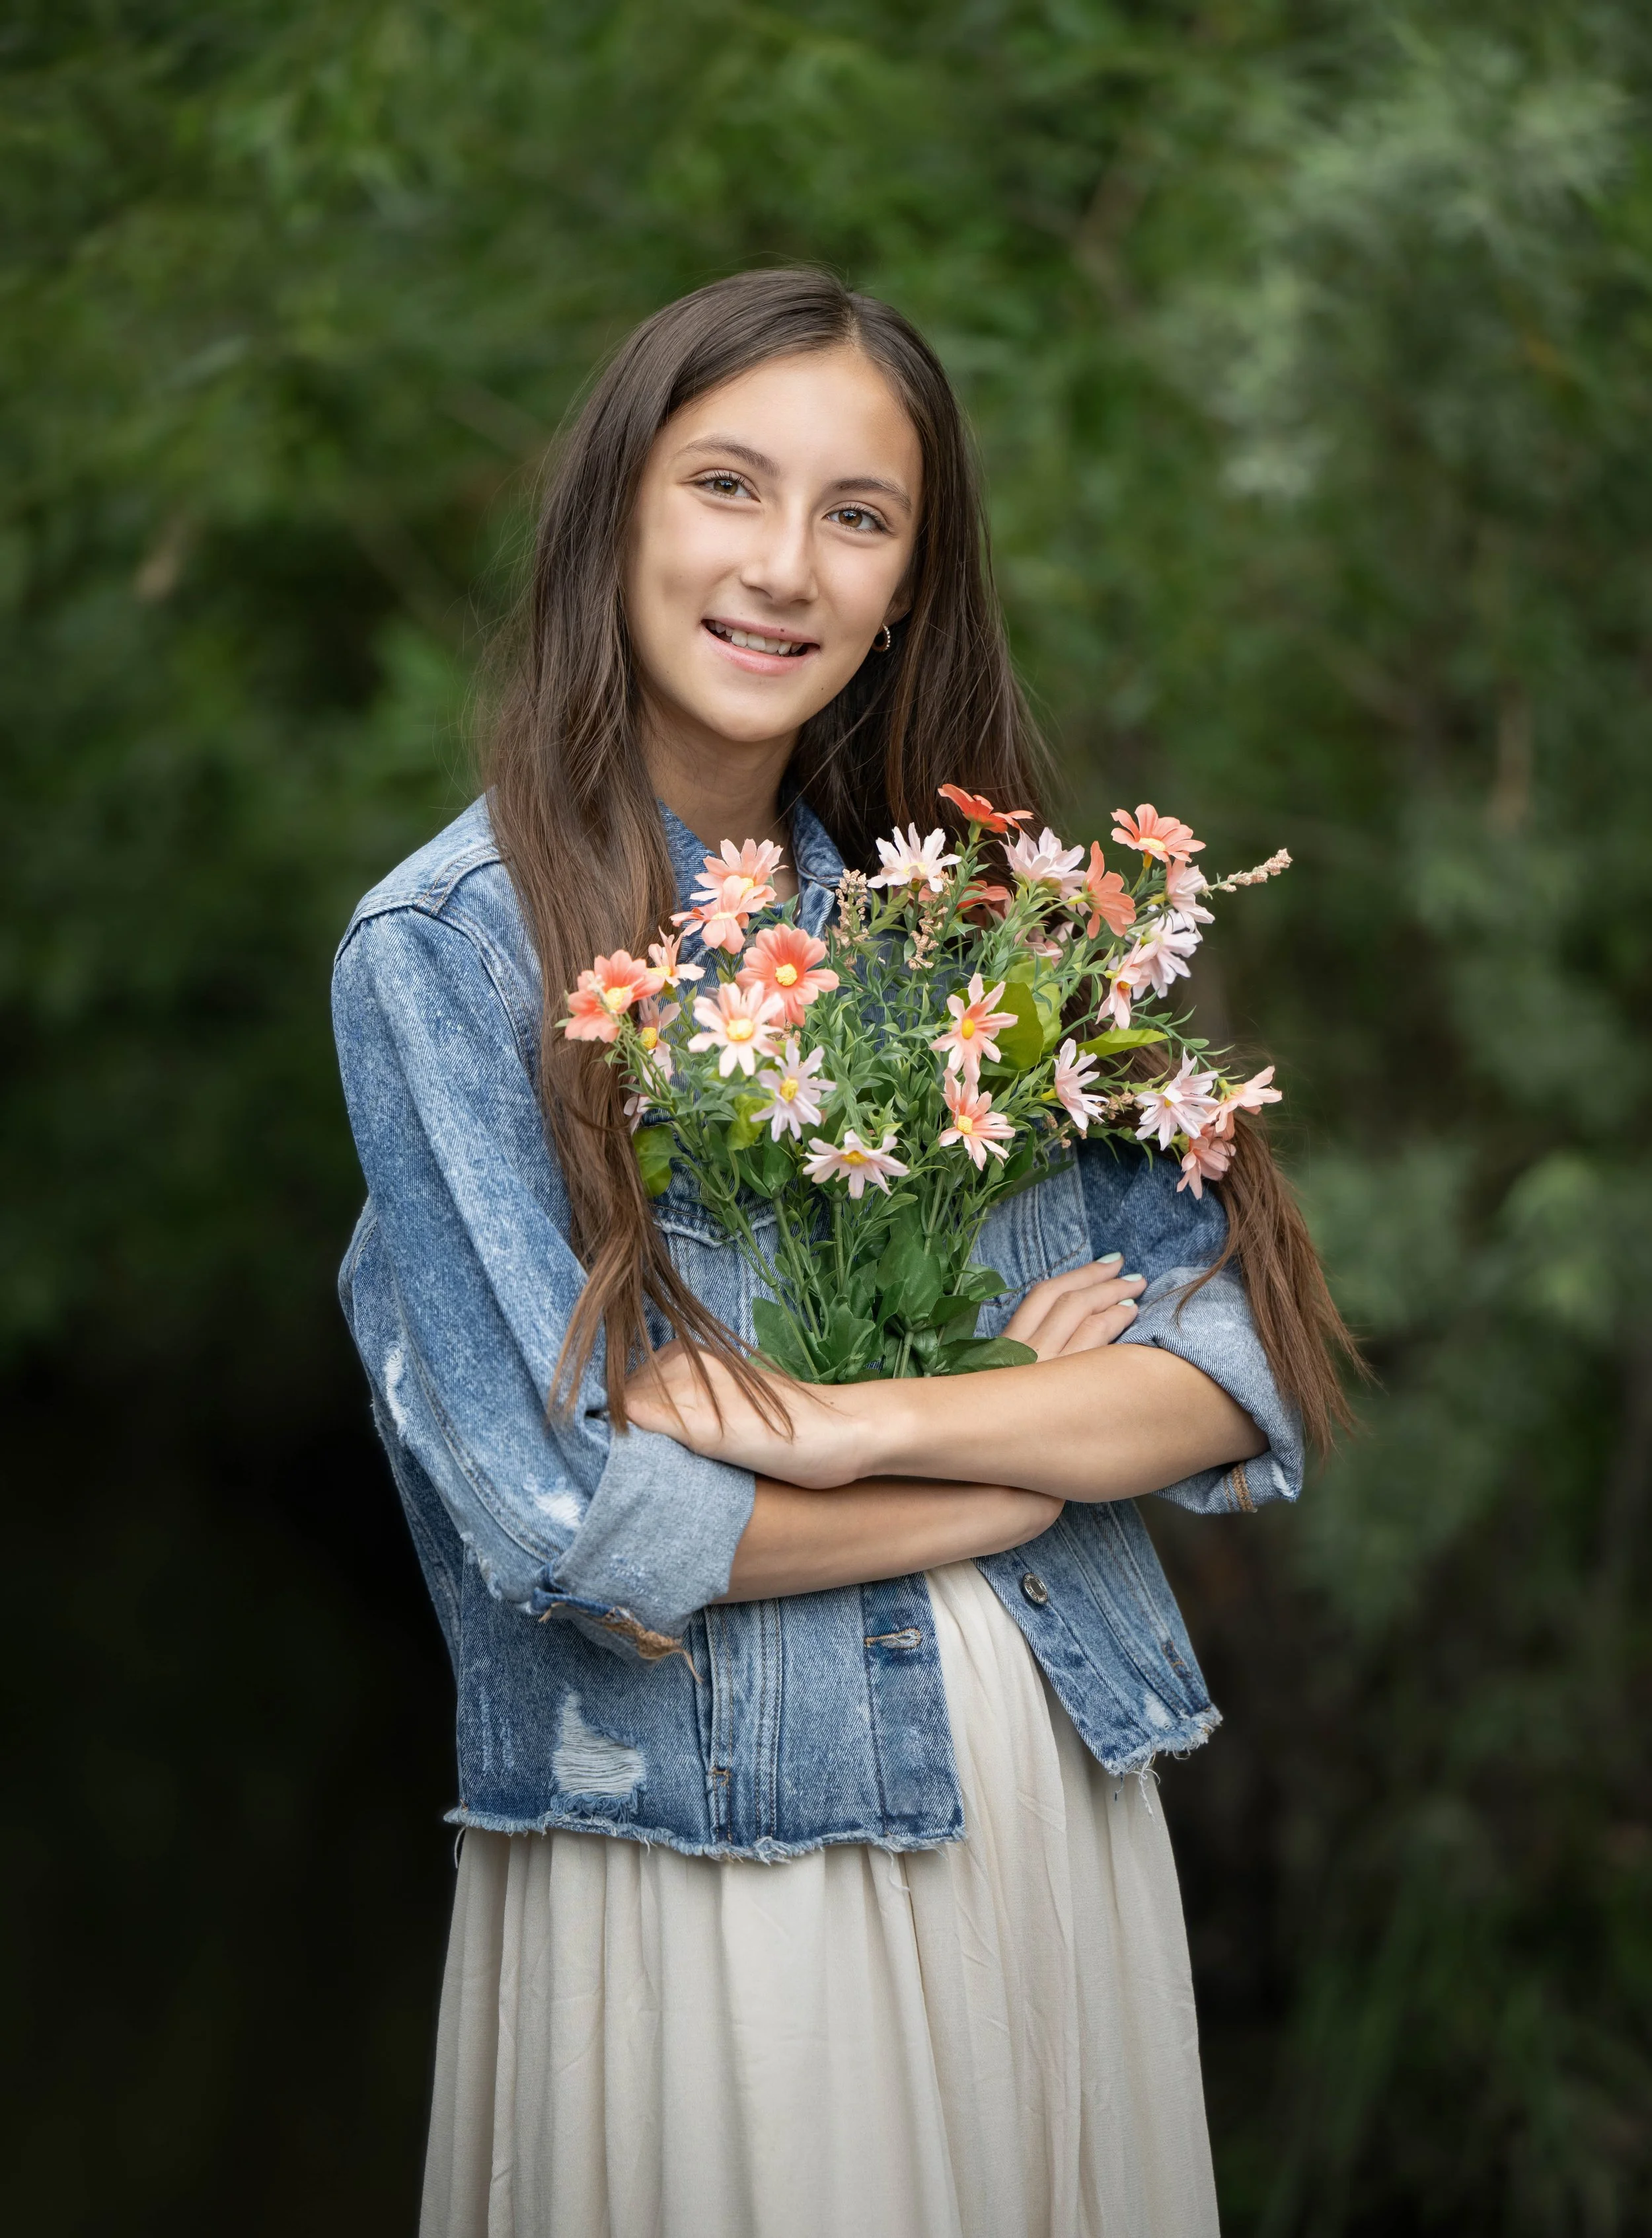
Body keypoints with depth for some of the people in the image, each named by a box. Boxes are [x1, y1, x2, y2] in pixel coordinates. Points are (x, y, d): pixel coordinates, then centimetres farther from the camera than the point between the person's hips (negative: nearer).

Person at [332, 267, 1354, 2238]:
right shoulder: (448, 948, -10)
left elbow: (1249, 1366, -4)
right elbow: (581, 1525, -16)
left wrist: (848, 1425, -18)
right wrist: (1038, 1444, -7)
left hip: (1054, 1781, 5)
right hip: (700, 1839, -4)